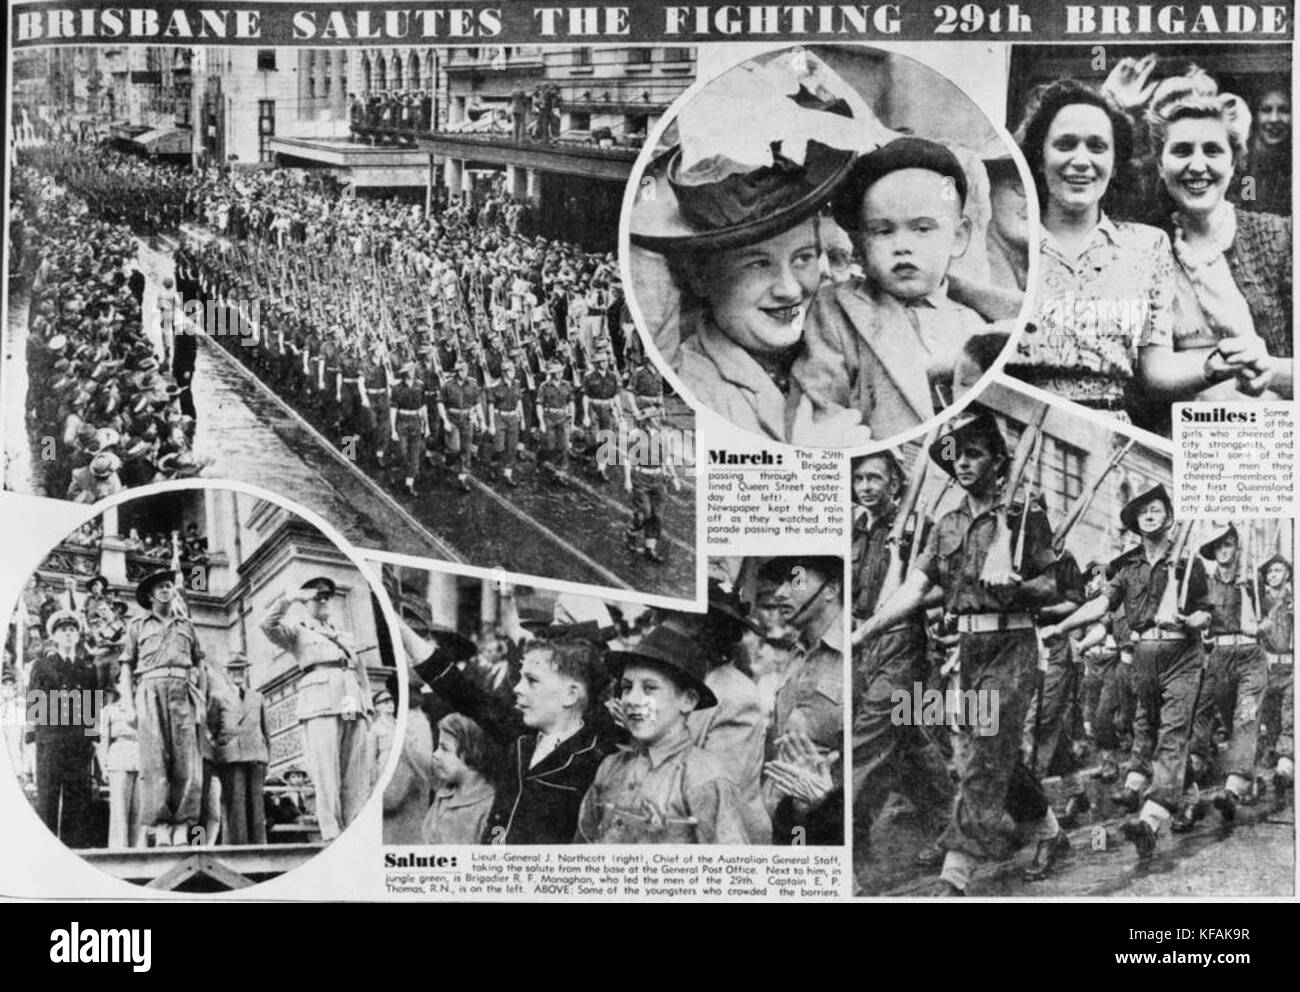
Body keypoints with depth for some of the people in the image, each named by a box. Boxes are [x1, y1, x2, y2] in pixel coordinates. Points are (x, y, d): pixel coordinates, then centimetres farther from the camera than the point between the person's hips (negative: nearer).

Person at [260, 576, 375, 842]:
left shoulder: (343, 635, 33)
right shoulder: (298, 630, 21)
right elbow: (269, 626, 0)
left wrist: (368, 707, 16)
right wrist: (290, 598, -1)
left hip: (352, 703, 5)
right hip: (320, 700, -5)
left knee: (357, 772, -5)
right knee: (326, 772, -15)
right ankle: (331, 834, -20)